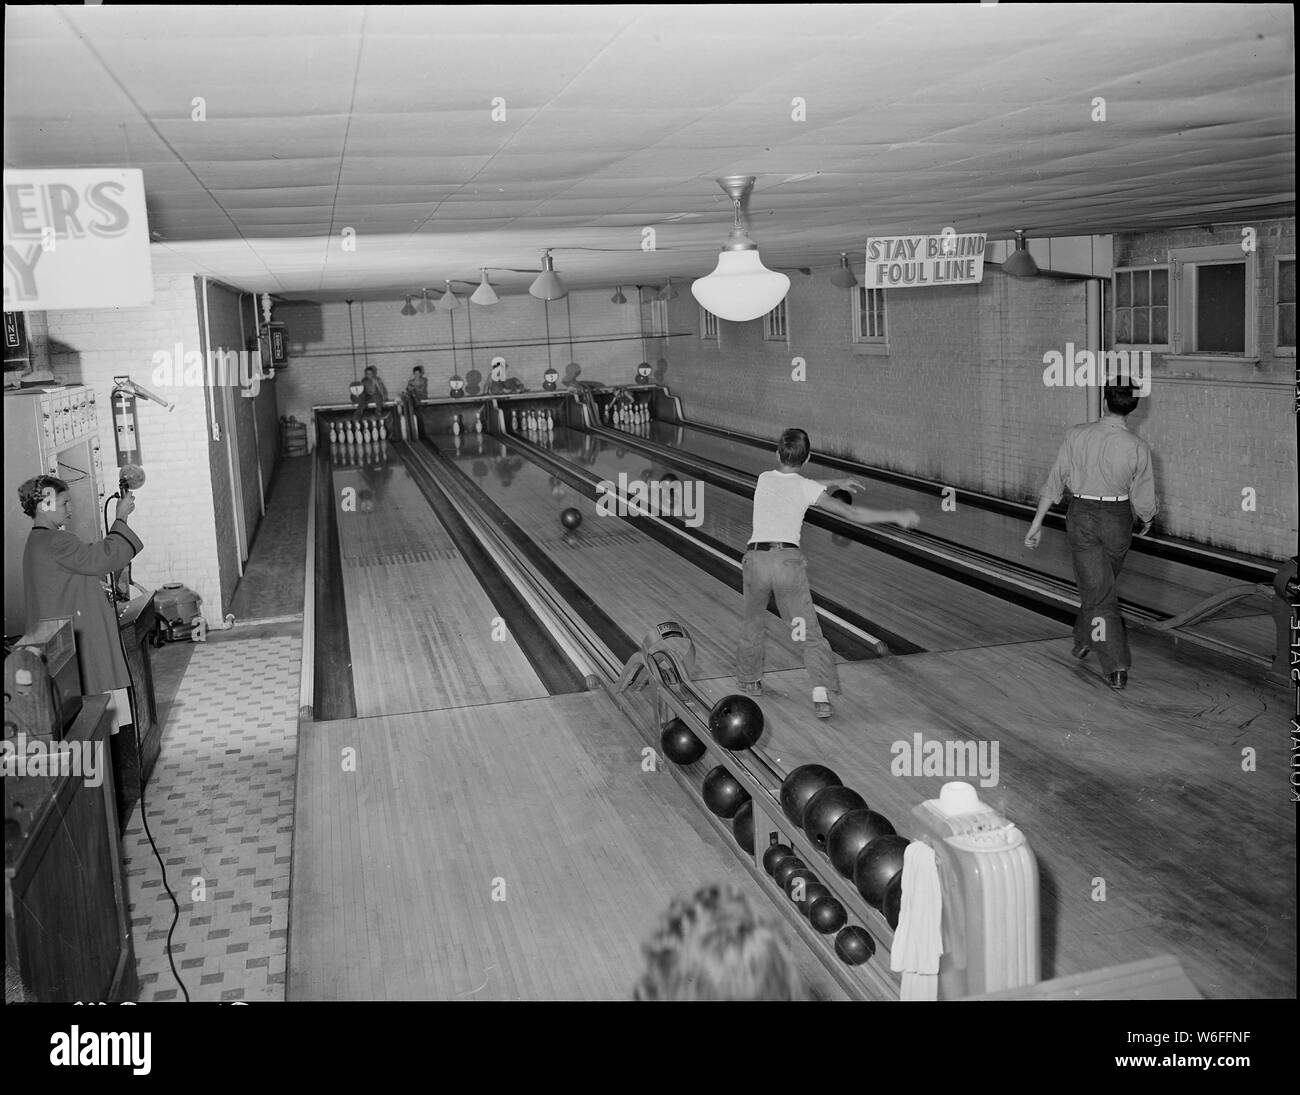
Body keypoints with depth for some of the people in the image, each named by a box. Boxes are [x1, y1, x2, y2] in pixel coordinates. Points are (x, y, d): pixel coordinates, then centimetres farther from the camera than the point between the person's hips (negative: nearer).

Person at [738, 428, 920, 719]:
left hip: (756, 559, 3)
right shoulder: (806, 488, -1)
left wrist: (836, 483, 30)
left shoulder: (764, 479, 10)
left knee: (754, 624, 23)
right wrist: (897, 516, 2)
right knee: (809, 632, 3)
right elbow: (852, 514, -3)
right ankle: (820, 694, -11)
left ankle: (750, 681, 39)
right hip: (788, 561, -3)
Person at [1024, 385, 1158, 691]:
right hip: (1118, 519, 1)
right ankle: (1083, 640, 44)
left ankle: (1116, 669, -2)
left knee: (1098, 592, 2)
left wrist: (1037, 523, -1)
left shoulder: (1077, 435, -12)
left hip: (1081, 517, -1)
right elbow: (1143, 501, -3)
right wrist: (1147, 521, 19)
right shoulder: (1138, 448, -11)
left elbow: (1055, 482, -8)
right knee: (1103, 586, 24)